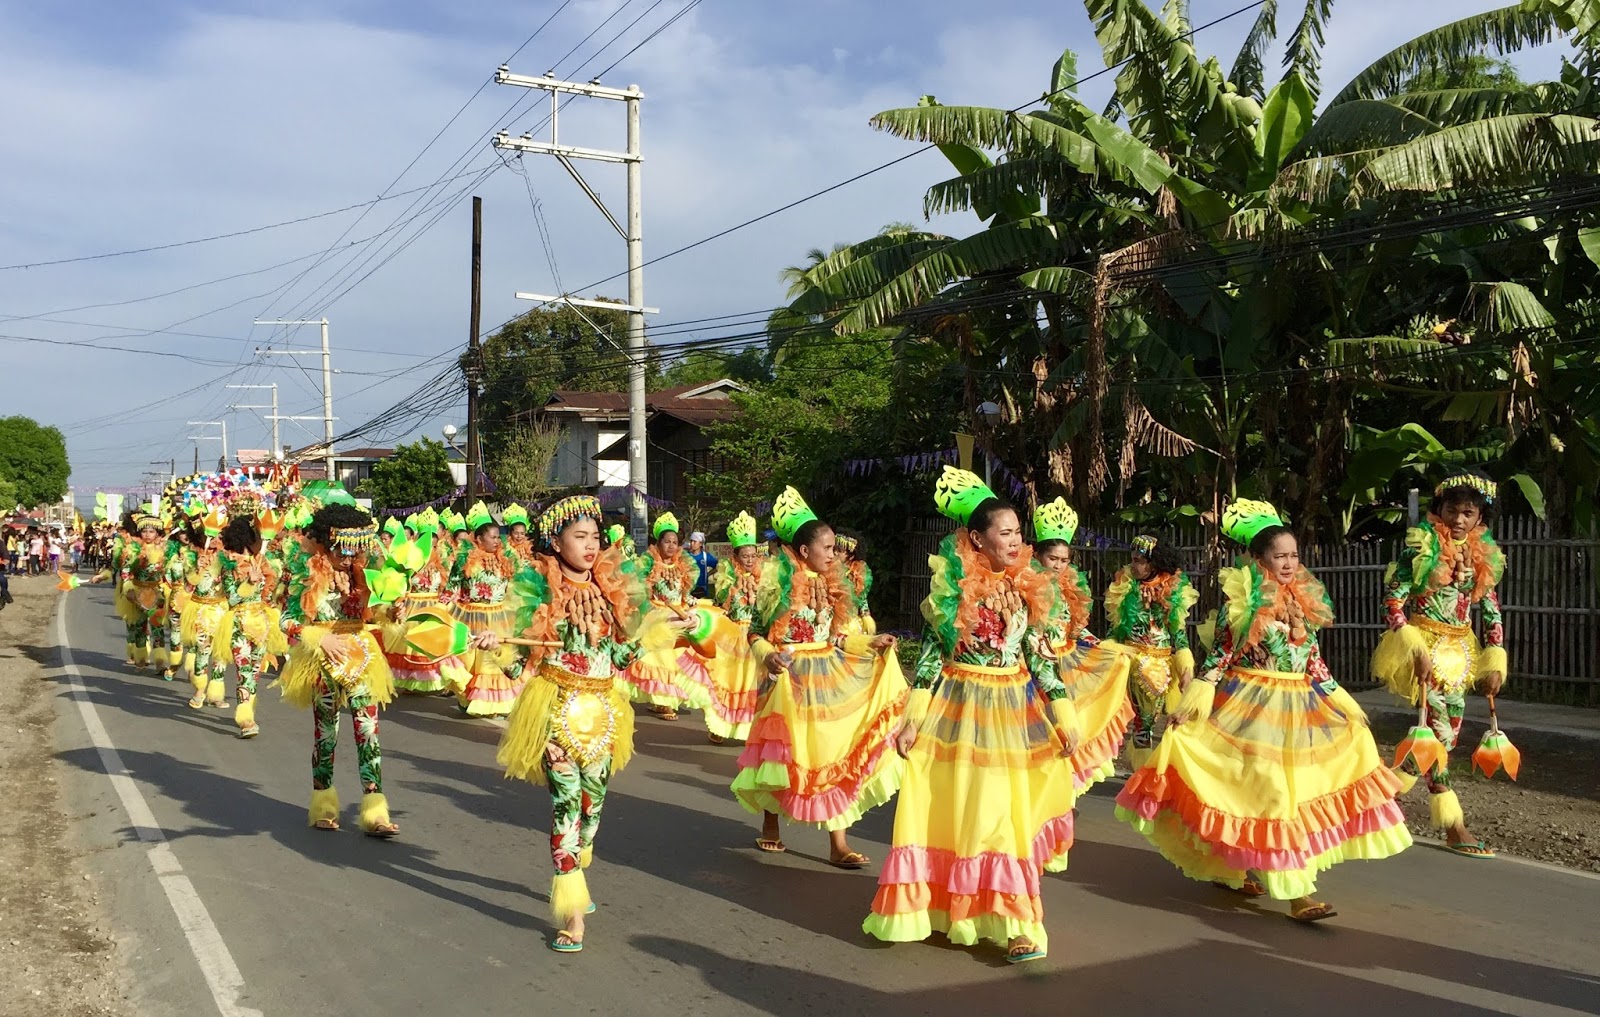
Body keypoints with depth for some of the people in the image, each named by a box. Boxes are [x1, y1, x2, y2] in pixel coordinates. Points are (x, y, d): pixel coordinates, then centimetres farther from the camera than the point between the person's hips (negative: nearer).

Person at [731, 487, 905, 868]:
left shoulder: (830, 586, 9)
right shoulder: (777, 581, -8)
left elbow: (835, 637, 13)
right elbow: (755, 632, -5)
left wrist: (870, 643, 4)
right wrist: (767, 655, -23)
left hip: (829, 676, 5)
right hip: (789, 678, -5)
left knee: (835, 754, 1)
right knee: (782, 753, 6)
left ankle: (838, 843, 5)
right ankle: (770, 826, 30)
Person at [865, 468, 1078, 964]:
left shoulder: (1027, 590, 2)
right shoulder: (953, 587, -5)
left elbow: (1040, 657, 6)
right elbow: (931, 650, -2)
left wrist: (1063, 715, 3)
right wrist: (914, 716, -6)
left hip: (1014, 711, 2)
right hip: (959, 707, -2)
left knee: (1005, 815, 4)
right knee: (952, 810, 6)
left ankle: (1013, 922, 10)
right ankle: (938, 907, 22)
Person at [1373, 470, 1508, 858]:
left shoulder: (1484, 554, 6)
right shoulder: (1423, 544, -9)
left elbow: (1493, 614, 12)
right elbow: (1393, 598, -13)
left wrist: (1493, 662, 6)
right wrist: (1415, 650, -19)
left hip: (1460, 648, 6)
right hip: (1424, 643, -6)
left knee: (1450, 728, 7)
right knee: (1437, 727, -9)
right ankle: (1452, 824, -2)